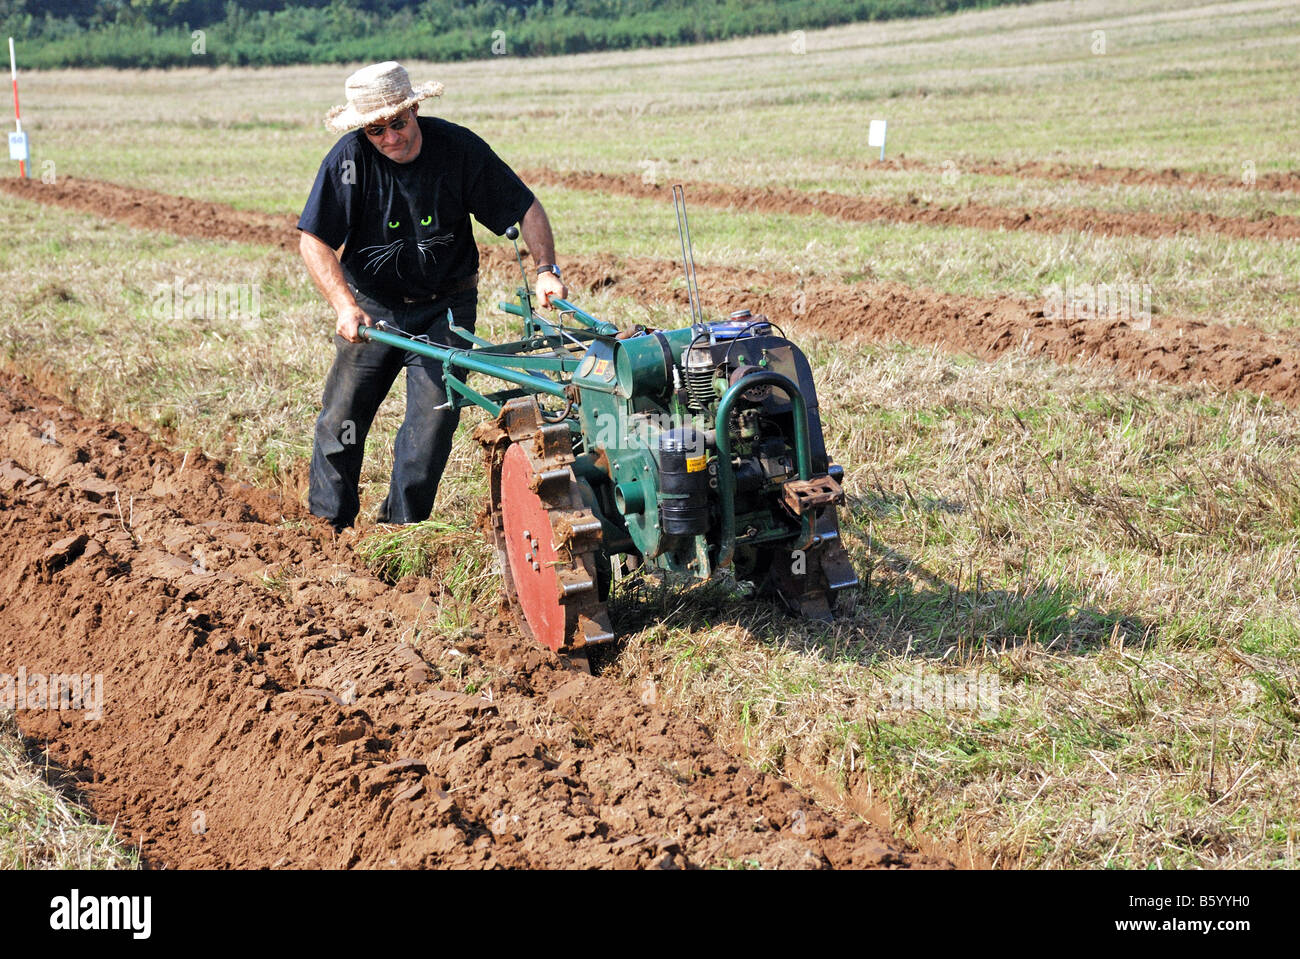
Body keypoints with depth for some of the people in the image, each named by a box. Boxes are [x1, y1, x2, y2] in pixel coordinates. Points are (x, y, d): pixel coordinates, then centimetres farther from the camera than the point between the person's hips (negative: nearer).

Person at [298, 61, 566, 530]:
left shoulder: (457, 147, -16)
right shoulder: (349, 158, -17)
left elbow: (525, 208, -9)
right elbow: (314, 240, -17)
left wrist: (546, 269, -23)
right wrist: (344, 305, -30)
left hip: (446, 308, 0)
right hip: (372, 306, 0)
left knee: (434, 418, -9)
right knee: (341, 419, 0)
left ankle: (401, 526, 4)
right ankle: (327, 523, 16)